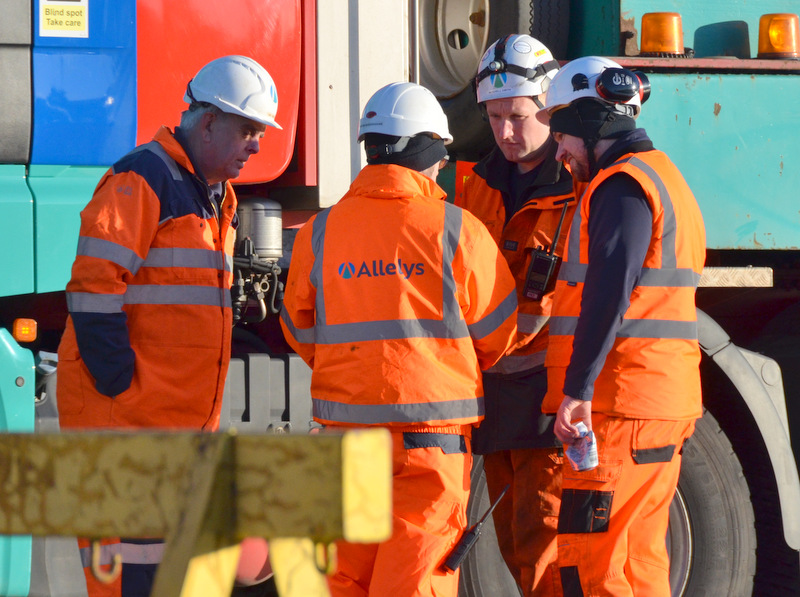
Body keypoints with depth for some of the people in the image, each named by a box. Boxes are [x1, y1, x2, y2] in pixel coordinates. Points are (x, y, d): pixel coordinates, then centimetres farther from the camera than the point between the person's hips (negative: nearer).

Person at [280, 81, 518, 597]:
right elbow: (498, 332, 6)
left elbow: (301, 332, 15)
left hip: (346, 421, 3)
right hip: (432, 426, -3)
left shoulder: (320, 232, 3)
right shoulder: (456, 230, -5)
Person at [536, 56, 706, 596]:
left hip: (622, 407, -10)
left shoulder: (623, 186, -10)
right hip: (664, 405, 10)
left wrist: (578, 387, -23)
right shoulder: (667, 180, 23)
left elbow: (610, 290, -21)